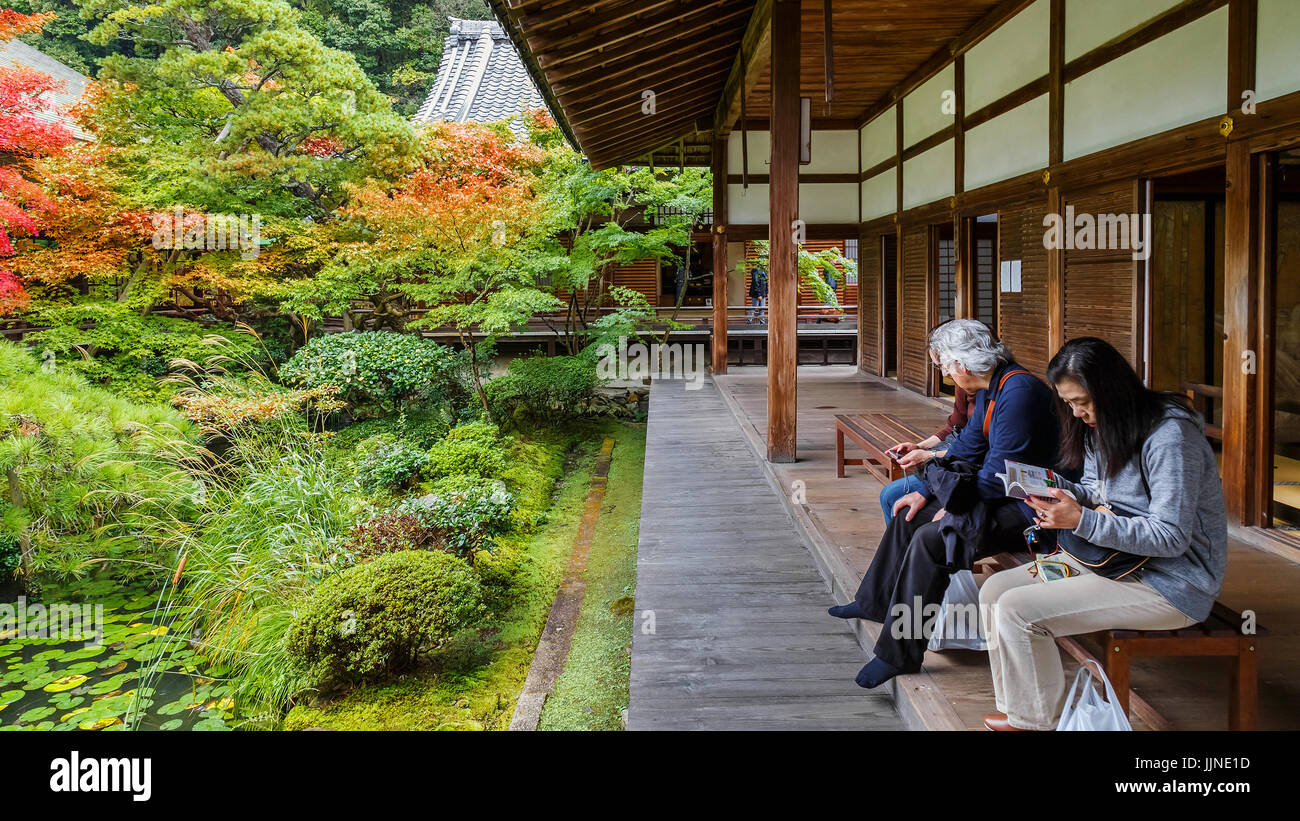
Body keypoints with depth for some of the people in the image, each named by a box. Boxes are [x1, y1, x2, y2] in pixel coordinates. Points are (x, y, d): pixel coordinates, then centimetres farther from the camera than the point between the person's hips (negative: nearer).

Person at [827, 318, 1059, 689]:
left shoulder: (1018, 391, -24)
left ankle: (898, 654, -13)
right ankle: (874, 602, 28)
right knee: (910, 515, 14)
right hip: (999, 494, 11)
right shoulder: (988, 391, 8)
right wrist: (928, 492, 8)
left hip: (1025, 506, -11)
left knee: (929, 539, -23)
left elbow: (999, 473, -24)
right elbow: (966, 450, 16)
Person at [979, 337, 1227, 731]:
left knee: (1017, 609, -21)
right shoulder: (1101, 425, 7)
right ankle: (1016, 710, 6)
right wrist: (1055, 489, -6)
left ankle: (1035, 721, 1)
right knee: (995, 590, -2)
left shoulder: (1170, 436, -22)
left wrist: (1082, 521, -29)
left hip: (1171, 584, -10)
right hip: (1113, 556, 10)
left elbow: (1171, 537, -24)